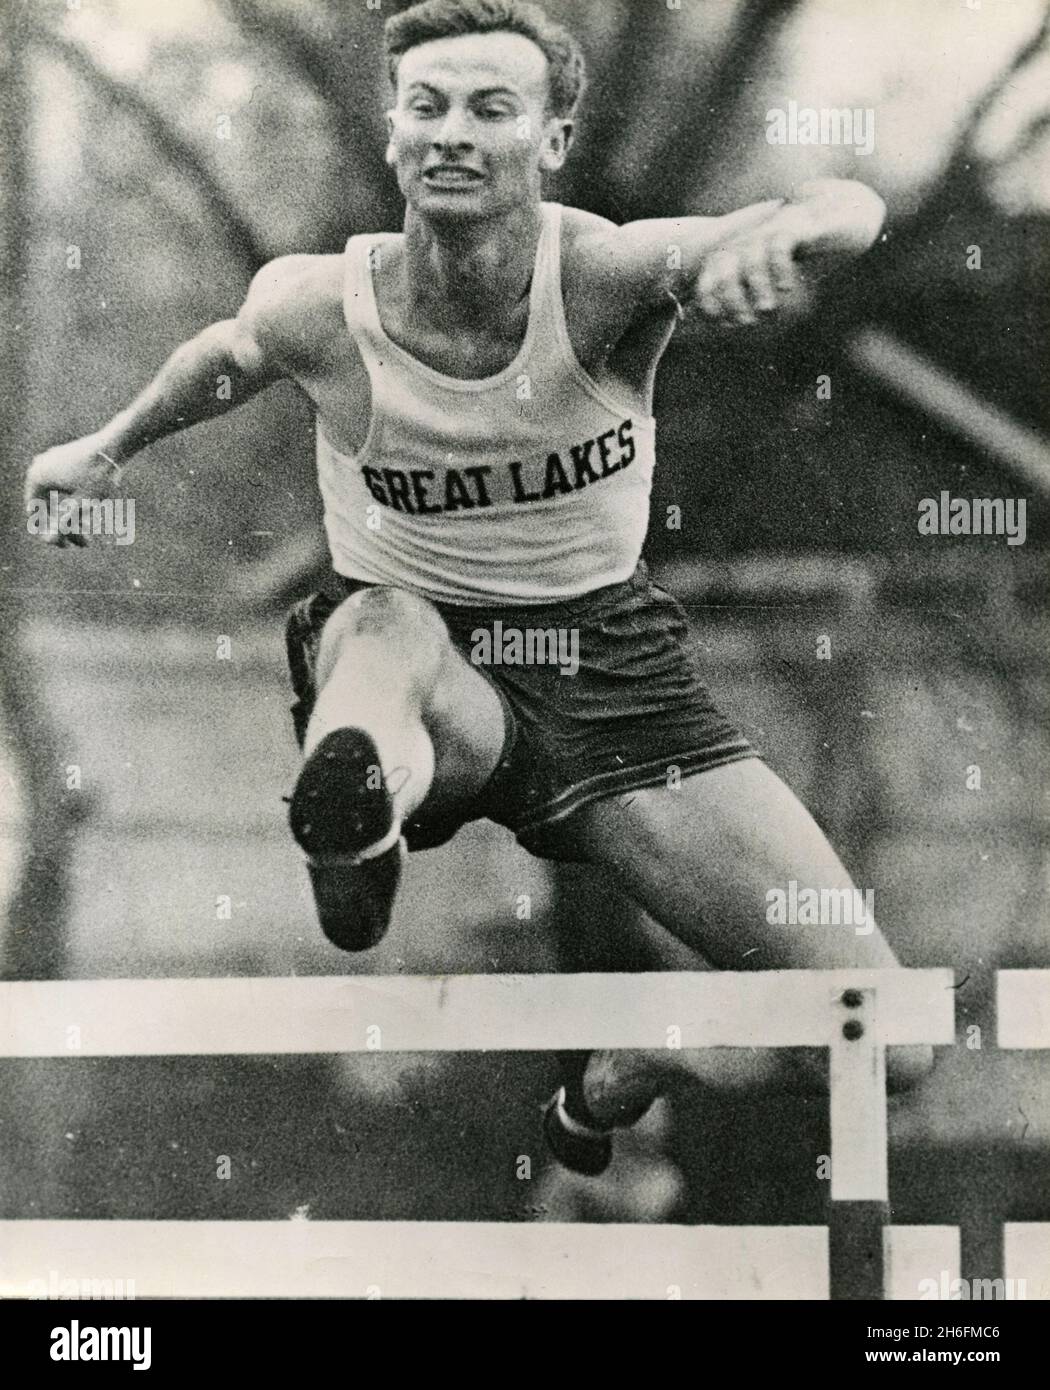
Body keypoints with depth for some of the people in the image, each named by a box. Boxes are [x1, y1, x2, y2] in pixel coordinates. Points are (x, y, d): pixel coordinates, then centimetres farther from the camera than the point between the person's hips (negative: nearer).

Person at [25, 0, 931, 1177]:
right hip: (428, 676, 0)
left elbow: (850, 213, -37)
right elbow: (226, 355, 13)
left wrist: (777, 229, -60)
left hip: (609, 661, 1)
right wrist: (105, 450, 28)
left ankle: (622, 1063, 18)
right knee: (380, 626, -41)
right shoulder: (316, 308, -14)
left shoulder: (606, 279, -20)